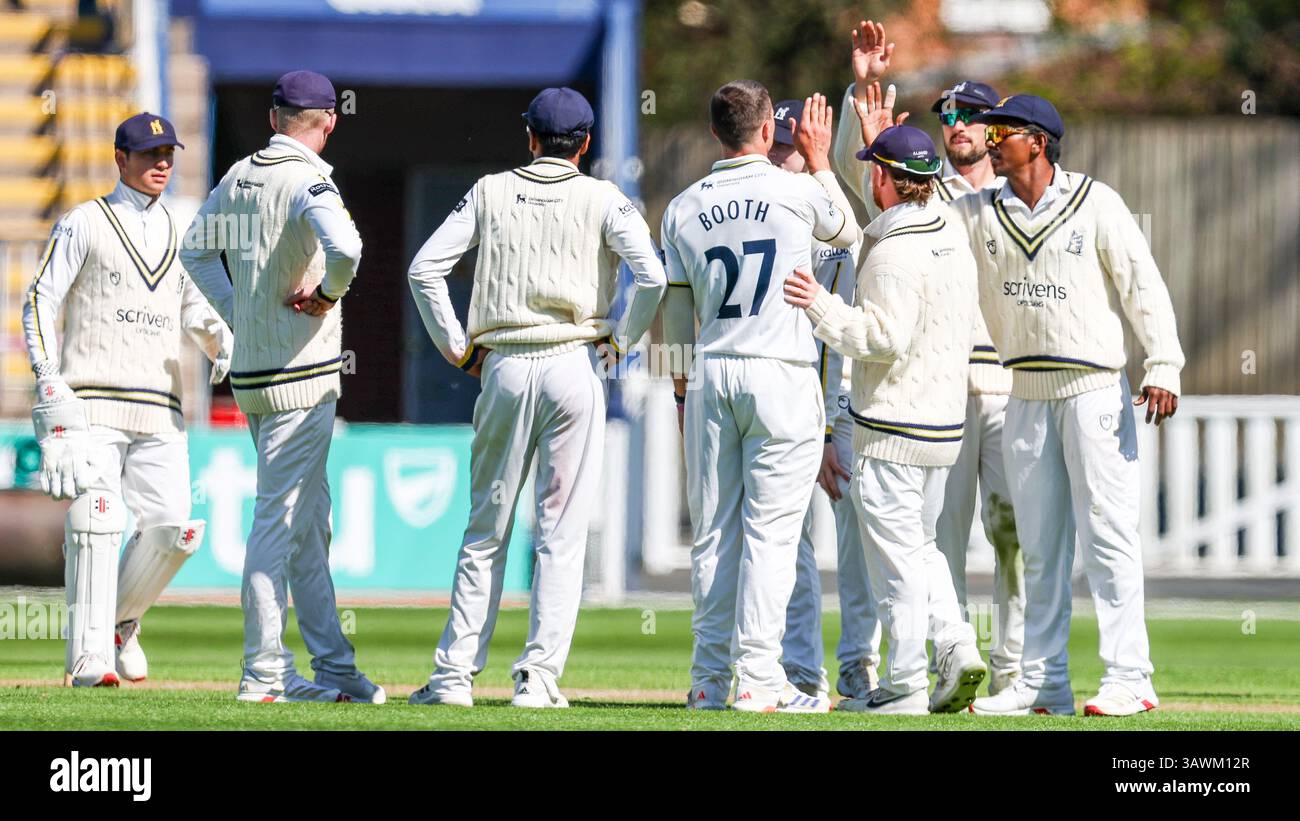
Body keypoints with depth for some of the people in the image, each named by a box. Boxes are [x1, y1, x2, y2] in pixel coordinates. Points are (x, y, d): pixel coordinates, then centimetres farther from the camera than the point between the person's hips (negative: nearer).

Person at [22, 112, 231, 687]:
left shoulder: (178, 230, 18)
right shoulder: (83, 224, 3)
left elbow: (192, 304, 25)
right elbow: (40, 302, -1)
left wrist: (217, 337, 1)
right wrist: (50, 384, -13)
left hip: (160, 411, 4)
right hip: (91, 404, -4)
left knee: (174, 530, -6)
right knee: (97, 522, -14)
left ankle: (121, 622, 18)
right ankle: (89, 657, -12)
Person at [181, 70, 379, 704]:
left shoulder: (239, 178, 10)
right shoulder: (307, 181, -14)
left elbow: (196, 250, 24)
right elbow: (343, 245, -33)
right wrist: (330, 292, -14)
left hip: (250, 368, 8)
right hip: (301, 372, -8)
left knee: (309, 518, 13)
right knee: (280, 517, -5)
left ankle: (334, 668, 16)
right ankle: (264, 675, -4)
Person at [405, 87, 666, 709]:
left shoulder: (491, 192, 8)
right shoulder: (601, 198, 2)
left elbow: (425, 267, 4)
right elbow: (651, 275, -12)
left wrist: (457, 347, 10)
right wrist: (621, 340, 2)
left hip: (504, 369, 2)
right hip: (576, 366, -2)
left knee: (486, 528, 9)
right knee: (562, 533, 1)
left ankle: (455, 674, 5)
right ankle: (538, 676, -4)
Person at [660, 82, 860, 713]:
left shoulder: (685, 208, 6)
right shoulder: (799, 194, -4)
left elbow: (676, 314, 12)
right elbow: (848, 234, 18)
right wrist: (820, 161, 28)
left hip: (710, 376, 4)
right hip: (782, 376, -4)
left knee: (712, 531, 8)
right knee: (770, 530, -5)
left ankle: (709, 679, 9)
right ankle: (757, 679, -10)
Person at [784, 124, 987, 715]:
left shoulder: (895, 254, -20)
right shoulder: (952, 236, 9)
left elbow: (885, 337, -26)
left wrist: (822, 307, -21)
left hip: (894, 425, -9)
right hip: (946, 421, 9)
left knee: (895, 555, -2)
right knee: (919, 544, 19)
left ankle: (905, 684, 1)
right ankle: (956, 649, 6)